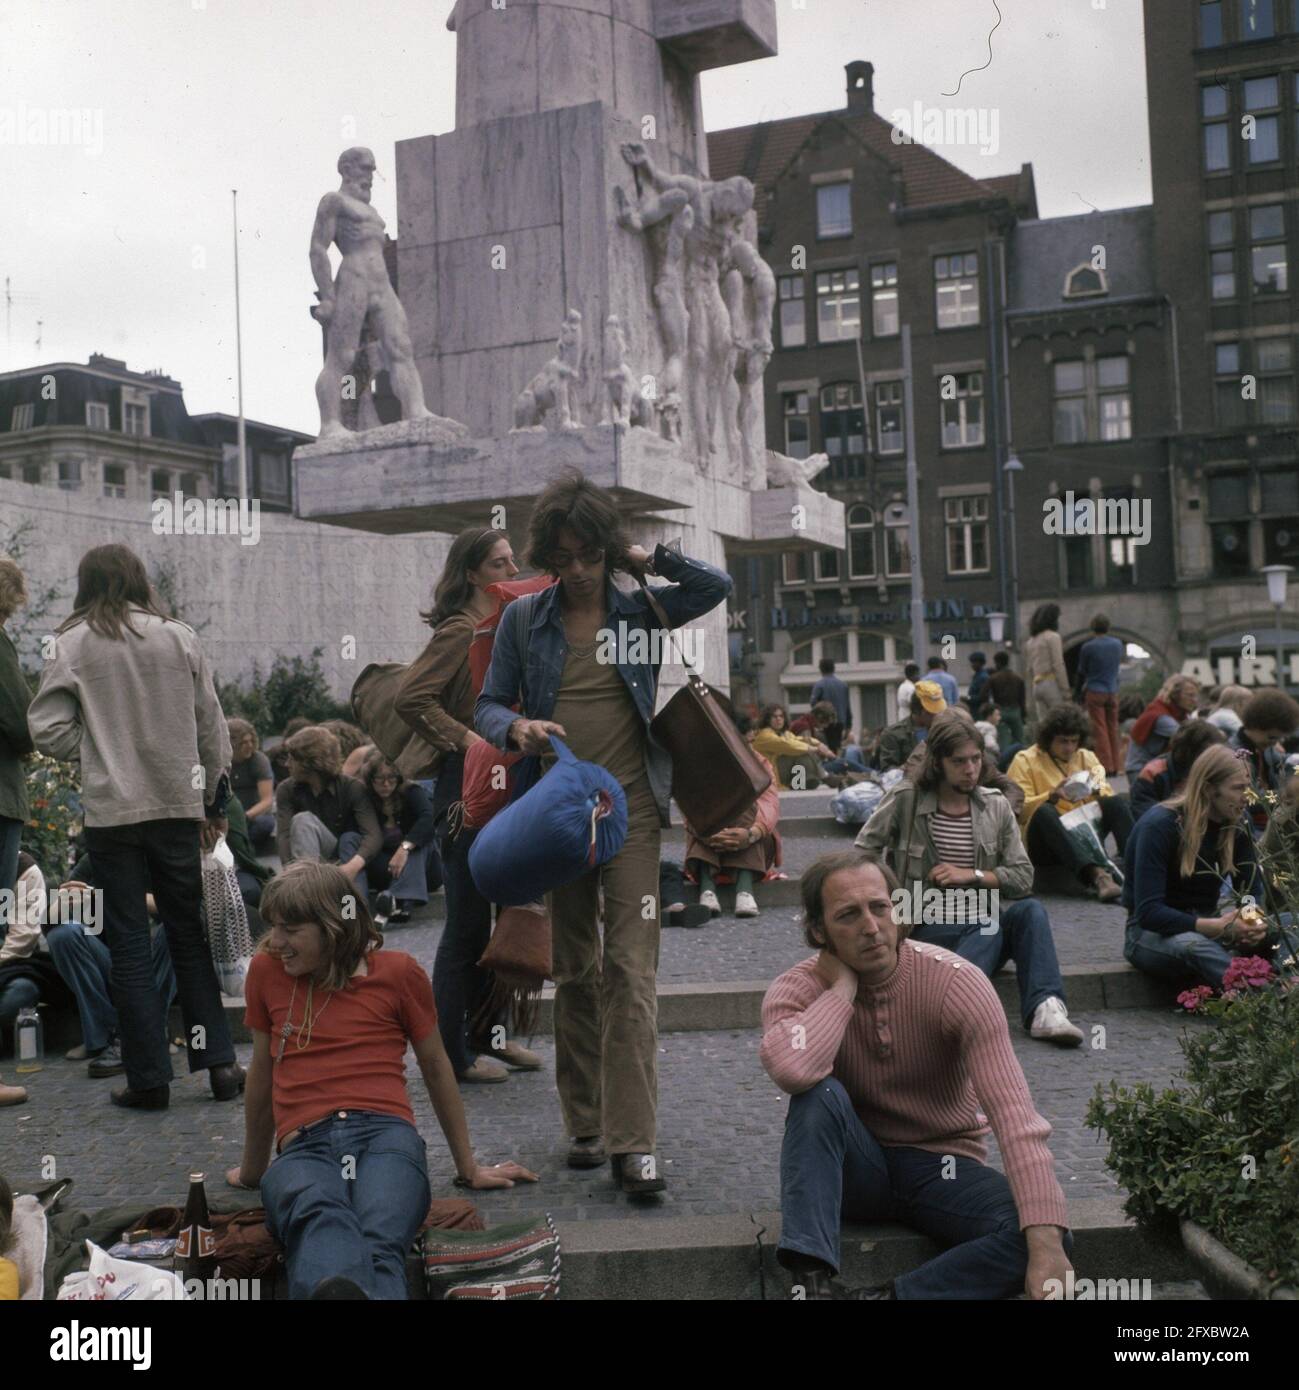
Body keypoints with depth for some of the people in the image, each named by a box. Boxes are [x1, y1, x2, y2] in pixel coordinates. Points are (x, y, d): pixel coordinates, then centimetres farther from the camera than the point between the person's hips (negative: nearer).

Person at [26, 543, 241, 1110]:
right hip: (177, 804, 2)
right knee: (189, 936, 12)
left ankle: (149, 1078, 7)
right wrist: (213, 796, 16)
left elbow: (49, 731, -7)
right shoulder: (179, 638, 2)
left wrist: (95, 754, 11)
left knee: (128, 945, 5)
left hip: (111, 812, -2)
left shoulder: (72, 645, -4)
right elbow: (211, 726, 5)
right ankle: (219, 1061, 10)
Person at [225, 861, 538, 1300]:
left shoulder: (397, 972, 12)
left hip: (385, 1135, 0)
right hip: (303, 1146, 0)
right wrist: (252, 1169, 36)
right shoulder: (266, 971, 16)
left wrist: (469, 1169, 26)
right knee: (321, 1217, -41)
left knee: (379, 1244, -38)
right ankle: (339, 1295, -72)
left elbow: (436, 1067, 21)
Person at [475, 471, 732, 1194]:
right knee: (575, 971, 9)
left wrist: (648, 558, 0)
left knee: (631, 969, -9)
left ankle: (633, 1143, -10)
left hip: (630, 807, -1)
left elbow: (718, 586, 6)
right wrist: (517, 728, -16)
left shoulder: (639, 610, 6)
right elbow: (489, 704, 5)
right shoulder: (525, 619, 6)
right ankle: (586, 1125, 20)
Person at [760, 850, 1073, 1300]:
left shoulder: (956, 983, -18)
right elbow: (792, 1070, -40)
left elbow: (1013, 1111, -29)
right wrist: (843, 985, -25)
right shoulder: (800, 989, -14)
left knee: (1047, 1237, -28)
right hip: (856, 1165, 0)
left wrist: (1045, 1244, -40)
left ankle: (887, 1295, -24)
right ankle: (812, 1278, -33)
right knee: (820, 1092, -31)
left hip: (943, 1165, 0)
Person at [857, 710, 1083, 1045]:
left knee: (1031, 911, -28)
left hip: (983, 922, 4)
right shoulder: (905, 801, 1)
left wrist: (971, 875, -8)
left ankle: (1045, 1009, -43)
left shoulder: (997, 808, 10)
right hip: (927, 927, -3)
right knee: (990, 929, -34)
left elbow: (1023, 877, 6)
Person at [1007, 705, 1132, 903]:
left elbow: (1108, 793, 6)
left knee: (1118, 801, -16)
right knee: (1044, 812, -36)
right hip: (1043, 846, -4)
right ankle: (1096, 874, -54)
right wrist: (1052, 796, -23)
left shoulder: (1086, 757, 18)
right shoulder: (1025, 760, 3)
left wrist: (1096, 790, -16)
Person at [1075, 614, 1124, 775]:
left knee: (1099, 730, -2)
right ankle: (1115, 766, 12)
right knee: (1113, 729, 11)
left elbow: (1081, 671, 1)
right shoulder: (1118, 644, 3)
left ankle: (1106, 766, -6)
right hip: (1113, 691, 4)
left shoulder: (1088, 647, -10)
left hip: (1095, 691, -4)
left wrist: (1081, 686, 19)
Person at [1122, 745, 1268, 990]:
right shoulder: (1159, 826, -18)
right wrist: (1218, 927, -36)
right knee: (1193, 945, -42)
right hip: (1151, 933, -8)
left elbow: (1253, 891, 5)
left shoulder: (1236, 825, 1)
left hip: (1205, 925, 8)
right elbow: (1148, 912, -25)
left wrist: (1252, 920, -21)